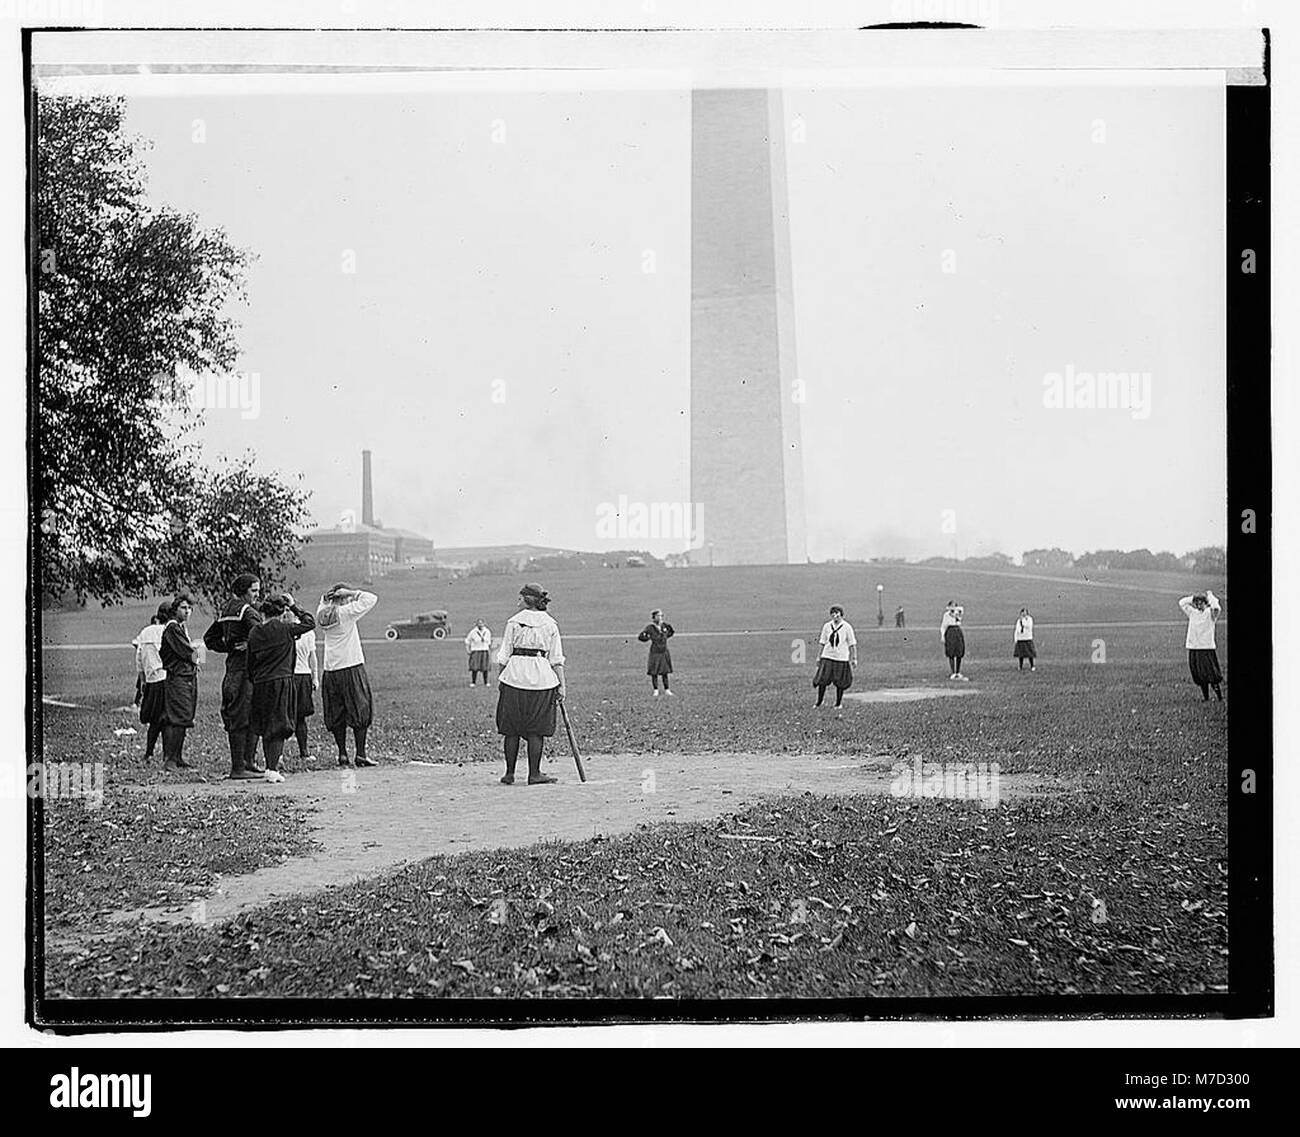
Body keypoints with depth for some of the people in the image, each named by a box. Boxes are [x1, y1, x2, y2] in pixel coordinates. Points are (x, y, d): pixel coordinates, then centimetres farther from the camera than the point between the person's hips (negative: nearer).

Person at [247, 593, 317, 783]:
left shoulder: (254, 633, 6)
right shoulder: (284, 629, -8)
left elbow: (250, 663, 11)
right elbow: (310, 622, 4)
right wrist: (294, 606, 10)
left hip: (260, 684, 5)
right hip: (281, 681, -5)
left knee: (266, 730, 13)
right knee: (279, 728, -2)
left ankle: (271, 766, 15)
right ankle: (272, 769, -8)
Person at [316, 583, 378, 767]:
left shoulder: (323, 615, 6)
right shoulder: (346, 613, -10)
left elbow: (323, 606, 31)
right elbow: (371, 599, -9)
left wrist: (327, 597, 12)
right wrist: (351, 592, -3)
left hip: (331, 670, 6)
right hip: (352, 668, -6)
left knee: (336, 716, 10)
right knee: (360, 713, 0)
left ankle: (342, 754, 10)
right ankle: (360, 755, -2)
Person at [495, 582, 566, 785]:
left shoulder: (514, 621, 2)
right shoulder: (551, 624, 5)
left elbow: (504, 655, 2)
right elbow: (557, 659, 2)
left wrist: (500, 678, 10)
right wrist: (561, 685, 2)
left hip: (515, 675, 0)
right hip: (541, 677, 0)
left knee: (511, 729, 6)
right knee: (536, 730, 4)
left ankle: (509, 774, 8)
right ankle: (534, 774, 3)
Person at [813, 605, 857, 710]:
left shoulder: (847, 627, -3)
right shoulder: (827, 626, 5)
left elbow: (852, 645, 0)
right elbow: (823, 643, 12)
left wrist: (854, 659, -3)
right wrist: (819, 657, 11)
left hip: (841, 658, -2)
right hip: (827, 657, 2)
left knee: (840, 683, 4)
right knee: (822, 681, -4)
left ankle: (838, 703, 20)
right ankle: (819, 703, 12)